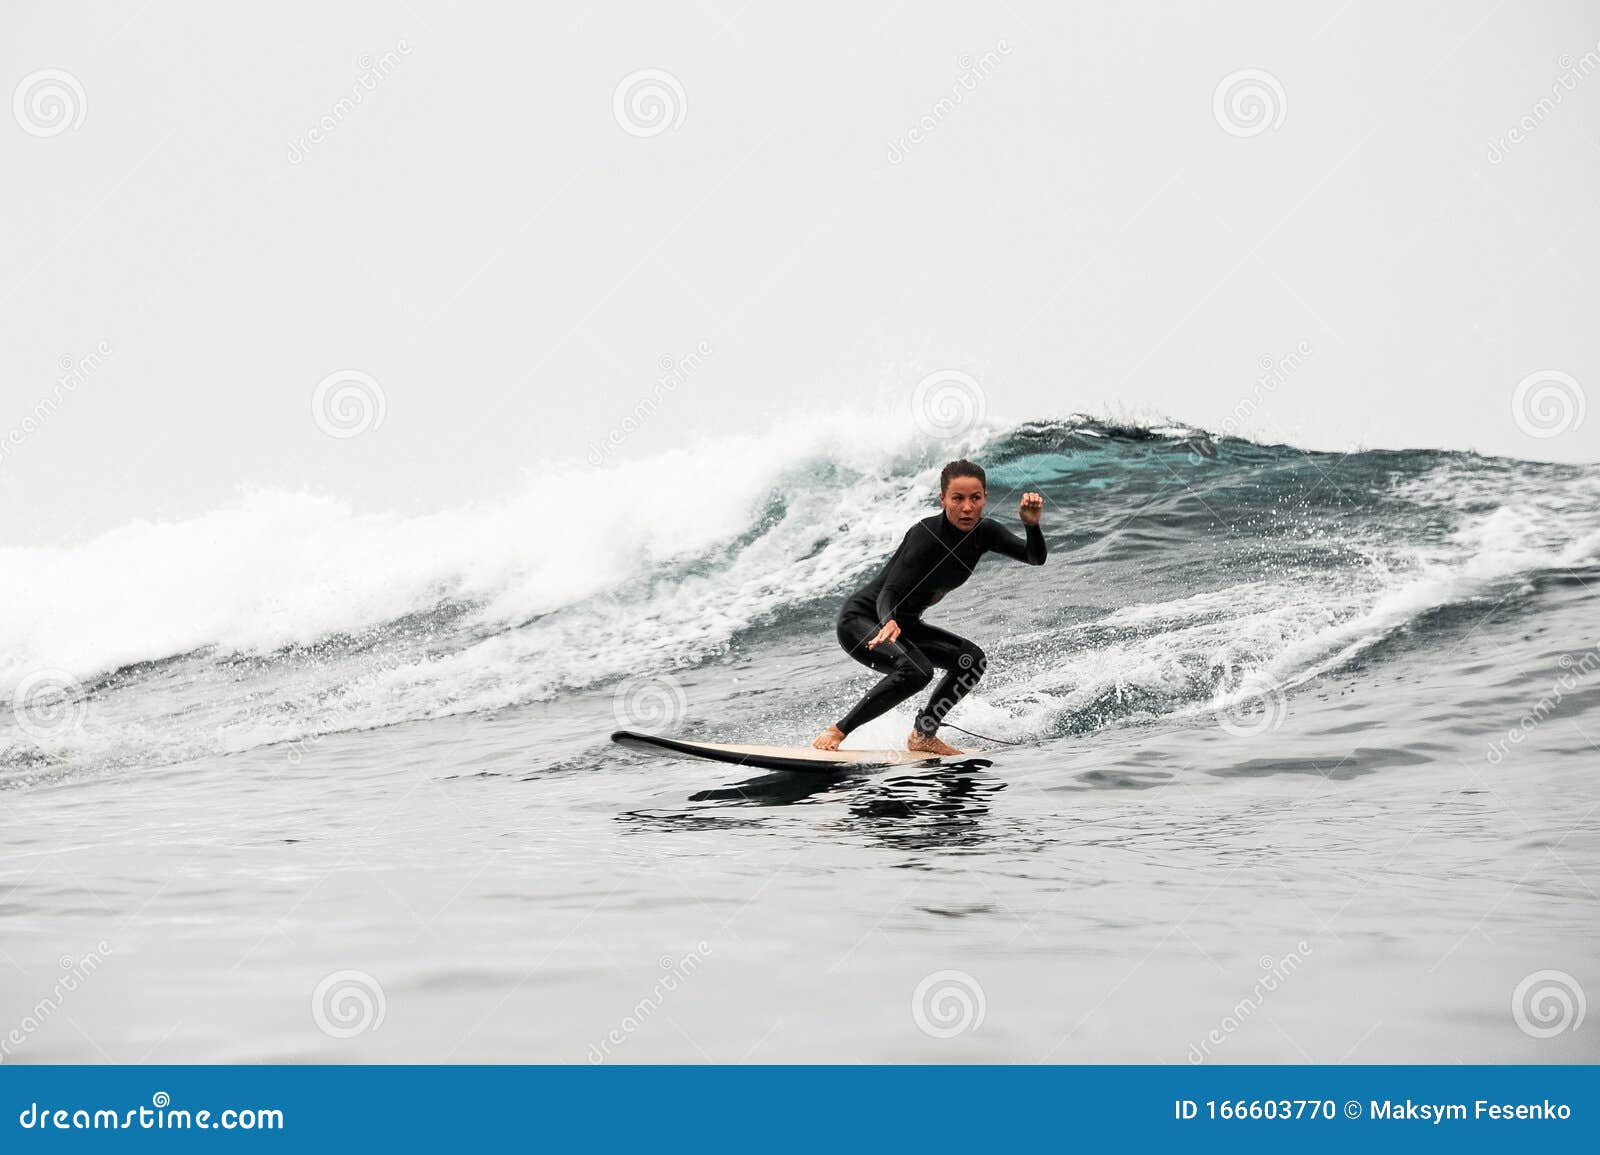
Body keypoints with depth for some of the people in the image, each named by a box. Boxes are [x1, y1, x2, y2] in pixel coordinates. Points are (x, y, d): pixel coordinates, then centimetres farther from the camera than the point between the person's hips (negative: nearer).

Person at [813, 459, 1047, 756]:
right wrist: (889, 623, -55)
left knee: (971, 660, -7)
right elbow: (888, 594, -33)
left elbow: (1035, 558, -9)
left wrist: (1032, 524, -29)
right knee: (916, 670, -31)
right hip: (861, 619, -8)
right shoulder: (926, 535, -27)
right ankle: (836, 732, -22)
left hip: (905, 624, 8)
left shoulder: (983, 532, -5)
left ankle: (922, 736, 4)